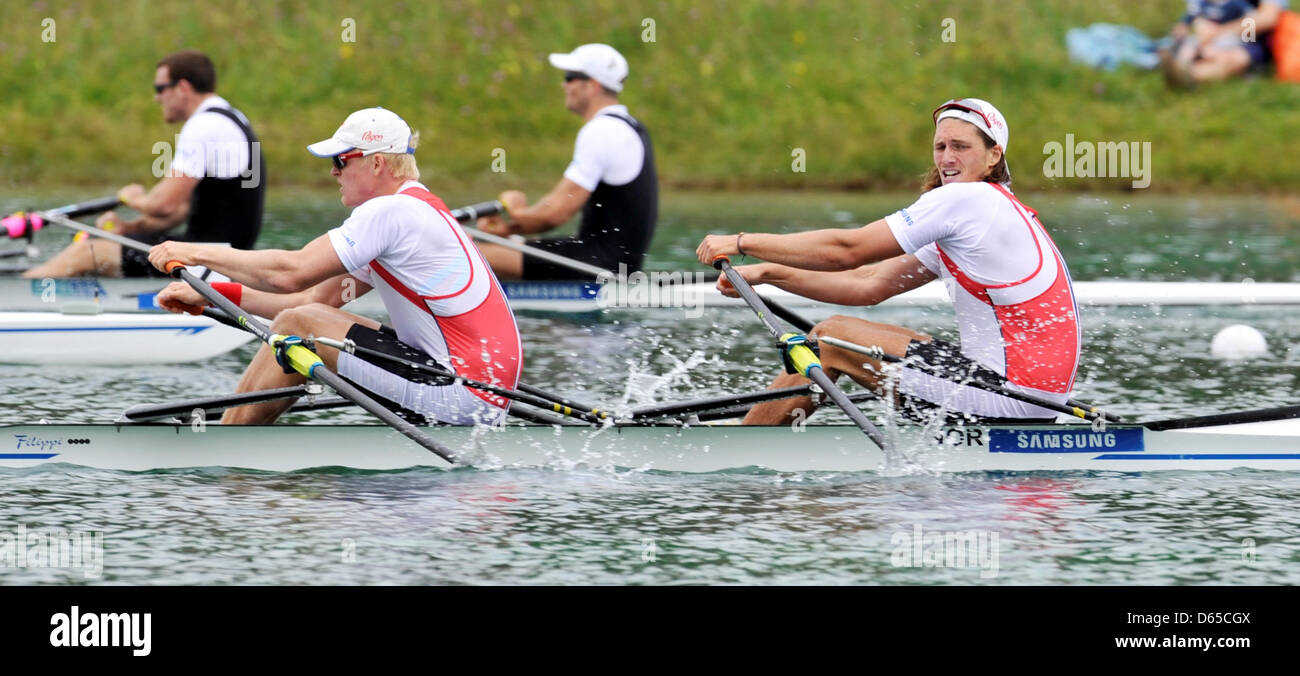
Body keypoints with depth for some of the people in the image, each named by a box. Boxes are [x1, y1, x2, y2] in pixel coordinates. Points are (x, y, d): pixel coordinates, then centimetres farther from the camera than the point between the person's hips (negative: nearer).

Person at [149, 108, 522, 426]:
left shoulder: (391, 212, -13)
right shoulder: (414, 211, 19)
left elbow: (292, 273, -17)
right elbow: (319, 298, 18)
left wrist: (199, 254, -5)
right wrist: (213, 293, 14)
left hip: (465, 392, -10)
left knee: (298, 326, -6)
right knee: (308, 317, 18)